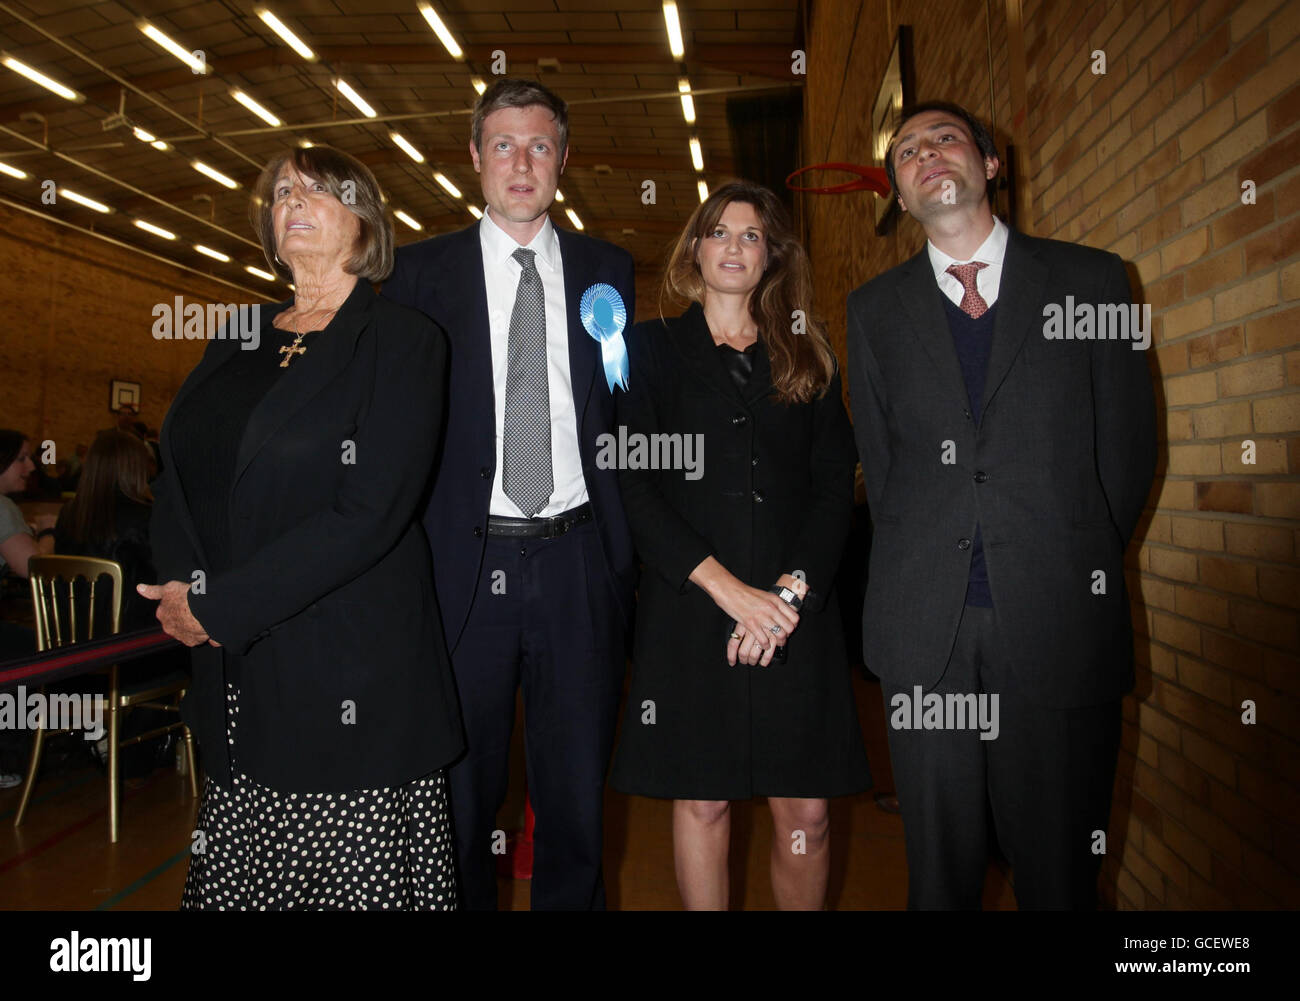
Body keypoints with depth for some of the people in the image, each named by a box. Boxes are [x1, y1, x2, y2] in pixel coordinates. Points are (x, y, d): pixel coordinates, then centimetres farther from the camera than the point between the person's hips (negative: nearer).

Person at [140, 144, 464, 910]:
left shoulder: (402, 339, -5)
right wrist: (188, 587, -7)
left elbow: (370, 513, -15)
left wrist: (220, 607, -14)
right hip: (236, 682, 6)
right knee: (237, 879, 12)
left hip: (349, 683, -5)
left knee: (356, 882, 1)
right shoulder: (236, 348, 15)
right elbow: (177, 484, 13)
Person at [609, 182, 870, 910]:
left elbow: (837, 486, 6)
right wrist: (728, 588, -13)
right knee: (703, 800, 5)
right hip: (689, 609, -1)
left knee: (806, 811, 2)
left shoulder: (809, 358, 14)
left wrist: (792, 589, -10)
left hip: (797, 611, 2)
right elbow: (635, 487, -3)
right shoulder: (654, 350, 8)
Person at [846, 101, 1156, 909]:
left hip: (1062, 621, -1)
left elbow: (1128, 446, 6)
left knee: (1060, 869, 7)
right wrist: (920, 576, 5)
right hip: (927, 628, 1)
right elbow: (880, 463, 12)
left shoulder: (1091, 279, 7)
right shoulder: (876, 309, 12)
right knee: (940, 865, 10)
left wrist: (1081, 570, 3)